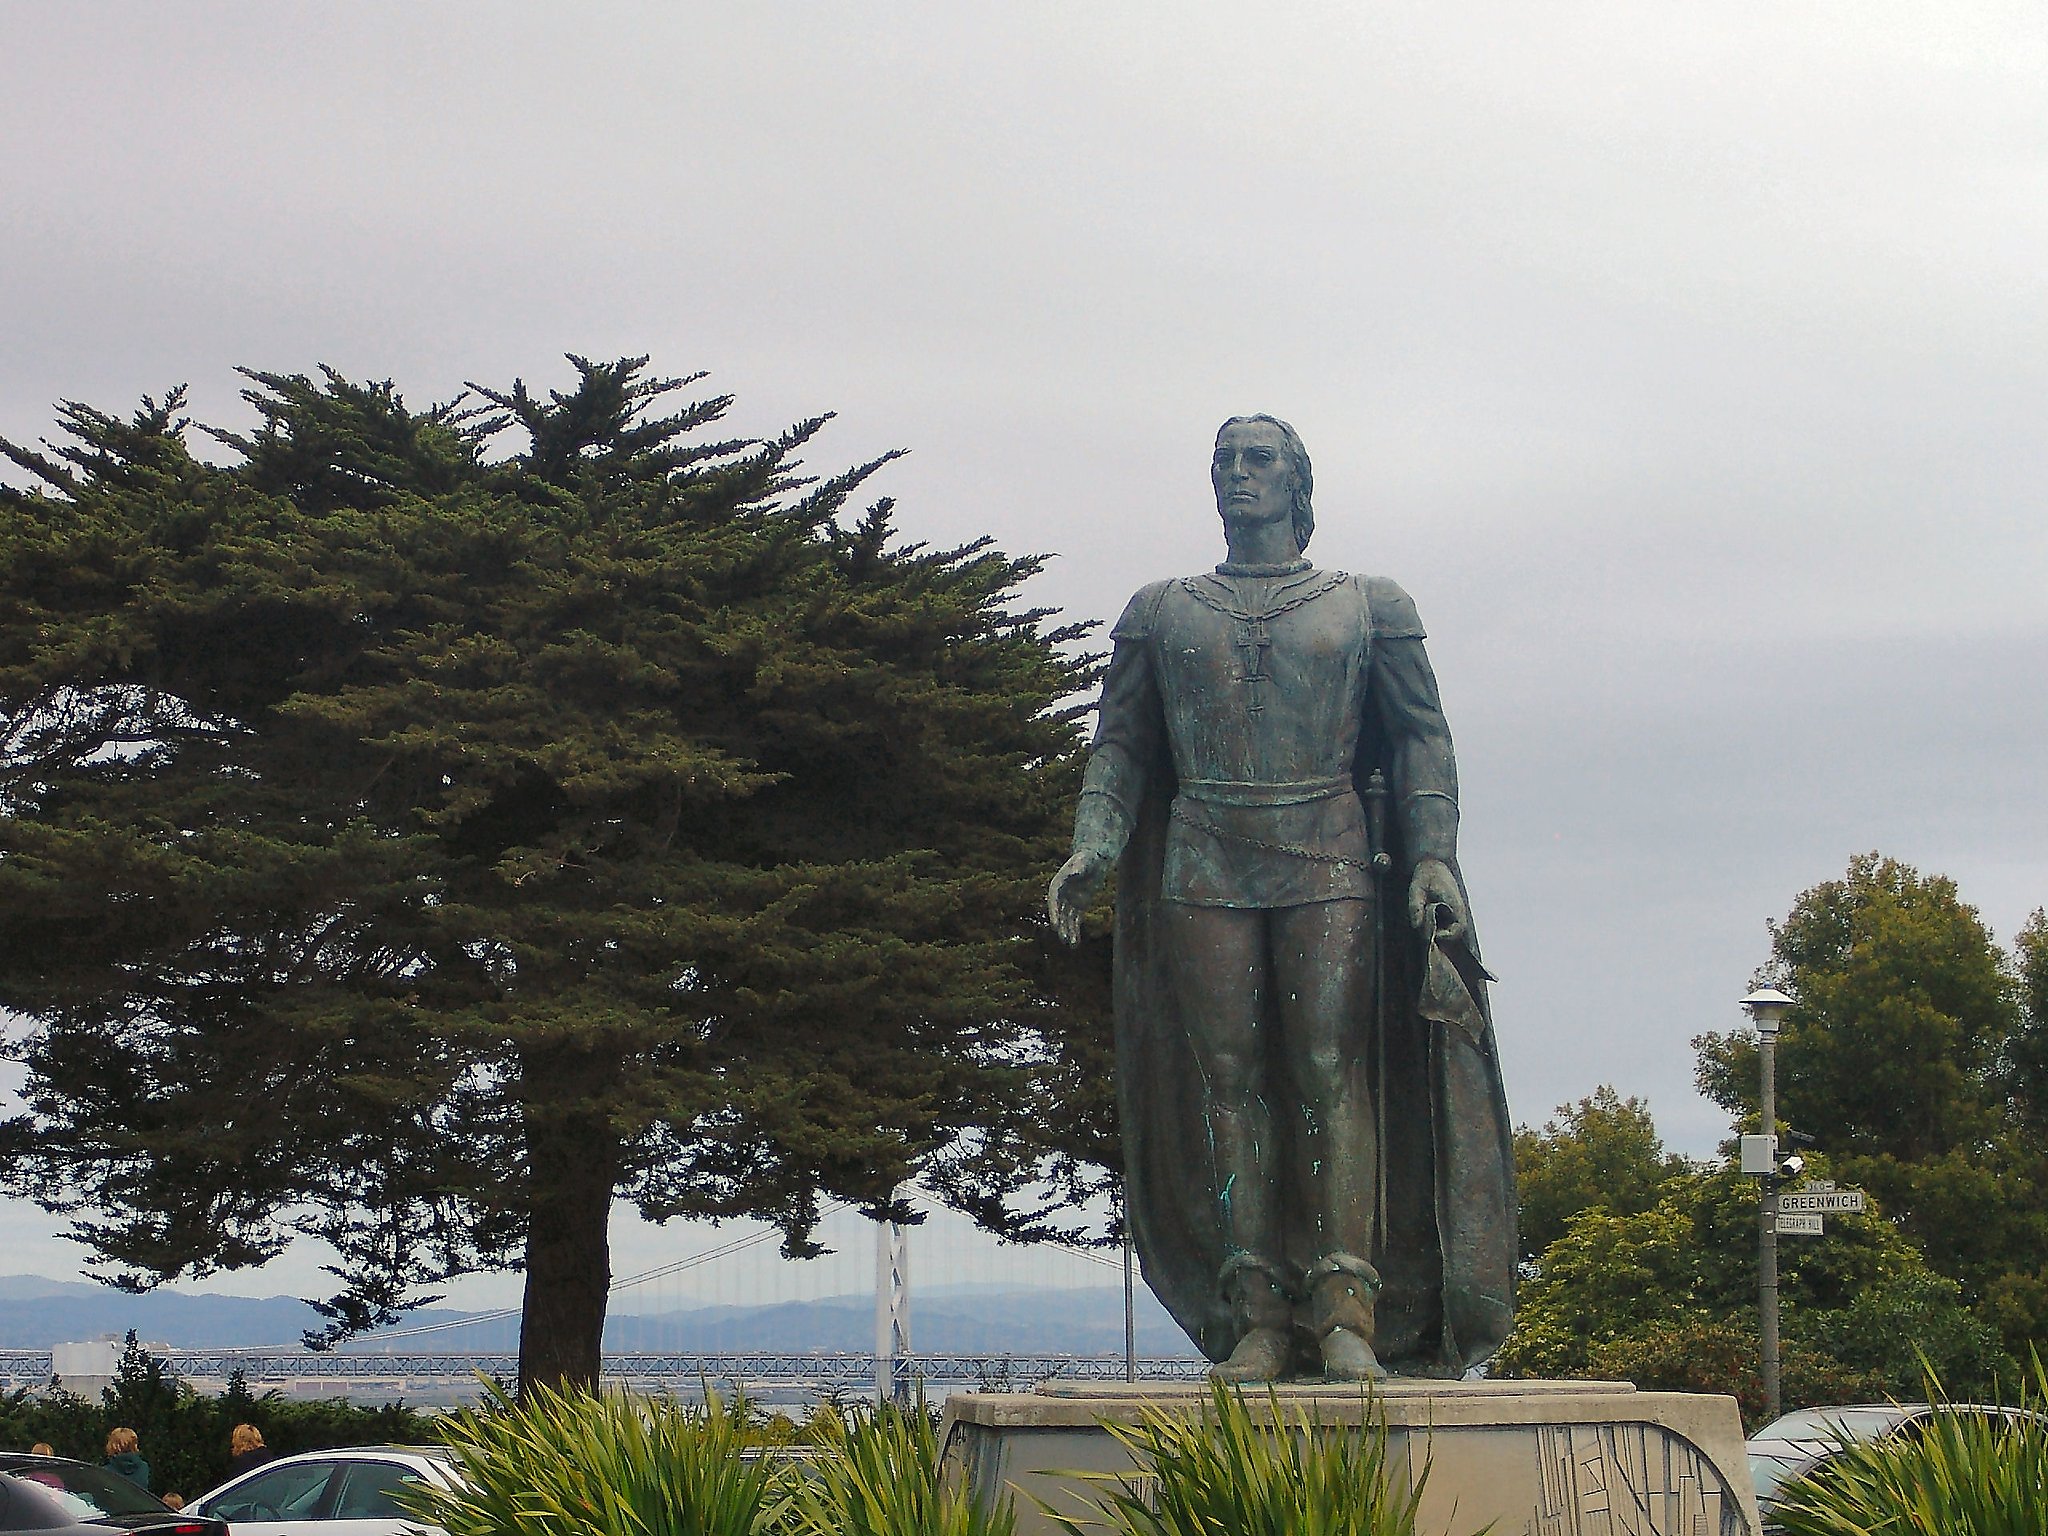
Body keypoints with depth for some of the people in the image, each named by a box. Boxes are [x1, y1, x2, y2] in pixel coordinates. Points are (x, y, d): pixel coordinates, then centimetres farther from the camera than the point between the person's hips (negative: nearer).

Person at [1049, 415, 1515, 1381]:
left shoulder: (1368, 607, 12)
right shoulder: (1161, 613, 17)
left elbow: (1421, 736, 7)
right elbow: (1121, 745, 13)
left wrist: (1433, 858, -5)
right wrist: (1092, 849, -3)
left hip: (1332, 864, -2)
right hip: (1204, 865, 2)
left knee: (1333, 1070, -10)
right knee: (1228, 1077, -4)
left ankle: (1346, 1313, -12)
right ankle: (1256, 1320, -4)